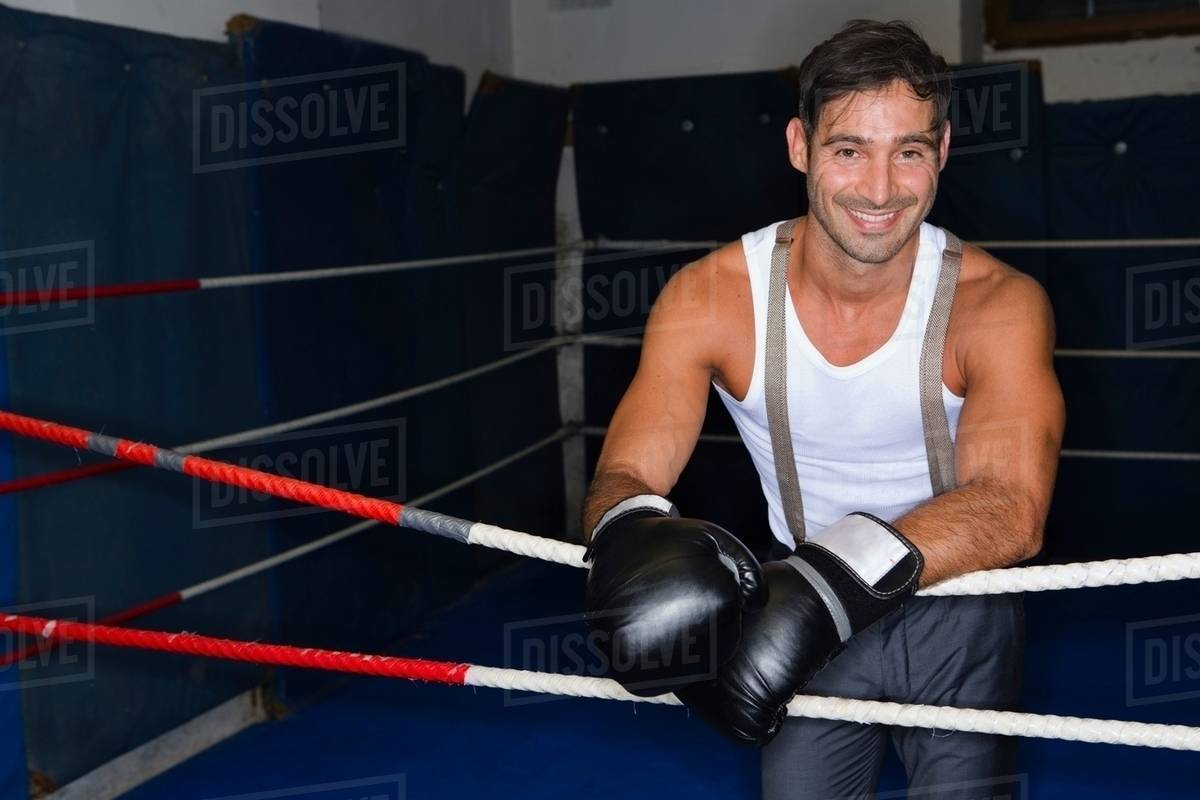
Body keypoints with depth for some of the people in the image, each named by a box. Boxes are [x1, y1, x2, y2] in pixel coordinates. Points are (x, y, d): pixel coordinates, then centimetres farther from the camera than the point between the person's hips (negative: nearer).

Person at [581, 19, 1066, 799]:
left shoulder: (998, 303, -20)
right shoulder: (710, 297, -15)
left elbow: (1012, 507, -32)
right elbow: (624, 476, -17)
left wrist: (839, 578, -49)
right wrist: (634, 537, -43)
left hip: (958, 613, -1)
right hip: (806, 612, 1)